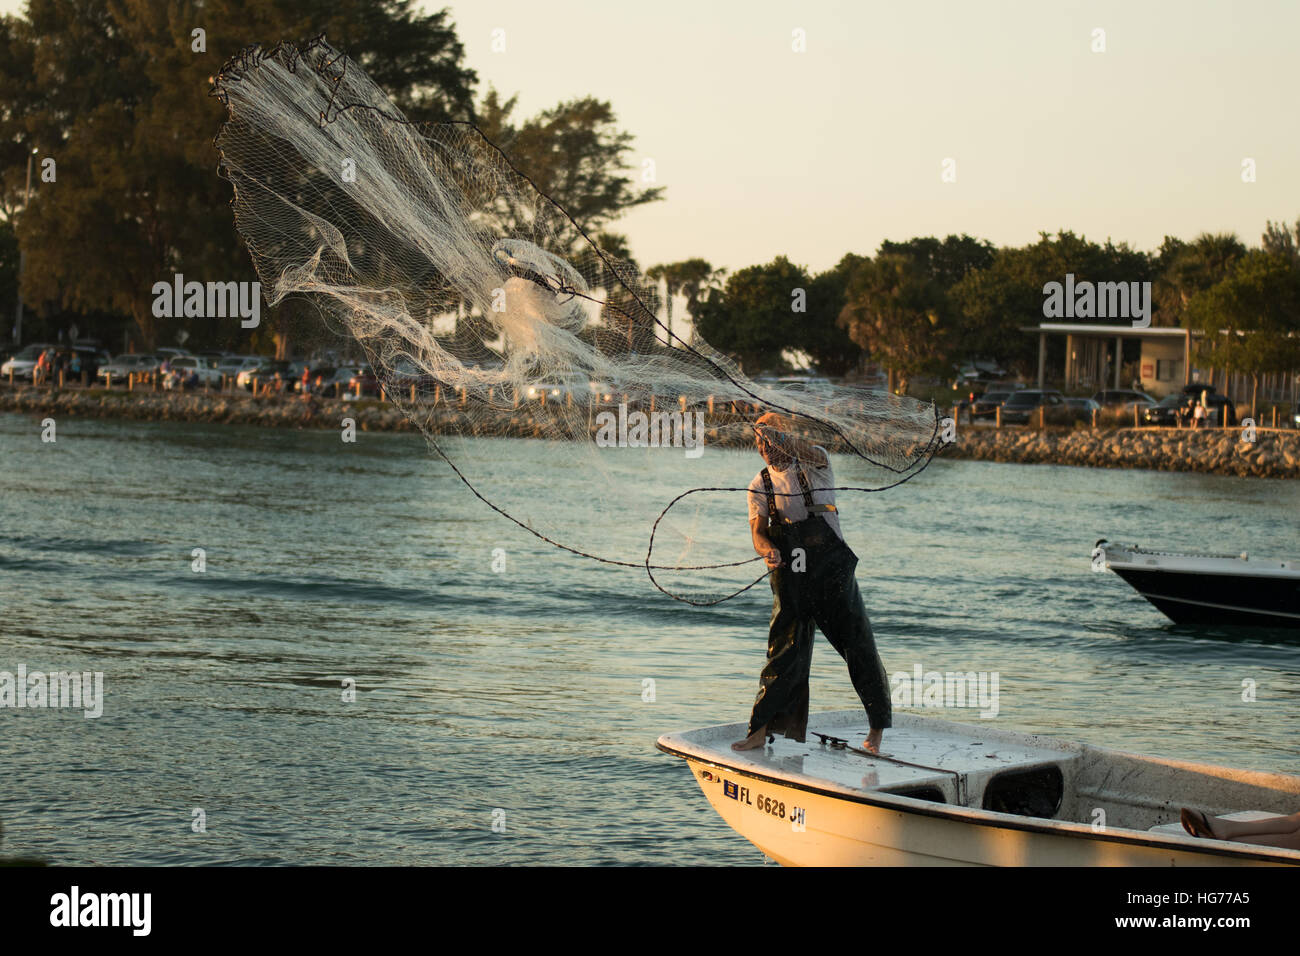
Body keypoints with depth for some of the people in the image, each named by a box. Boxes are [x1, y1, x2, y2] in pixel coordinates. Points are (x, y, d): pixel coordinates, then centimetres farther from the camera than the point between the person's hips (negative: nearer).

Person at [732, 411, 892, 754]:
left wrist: (780, 437, -44)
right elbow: (758, 531, -3)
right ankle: (760, 730, 0)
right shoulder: (760, 486, 8)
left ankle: (878, 727, 11)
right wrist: (767, 550, -27)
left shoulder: (815, 464, 0)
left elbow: (811, 452, -24)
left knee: (858, 645, -1)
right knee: (783, 652, -2)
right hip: (790, 578, 2)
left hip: (832, 571, -2)